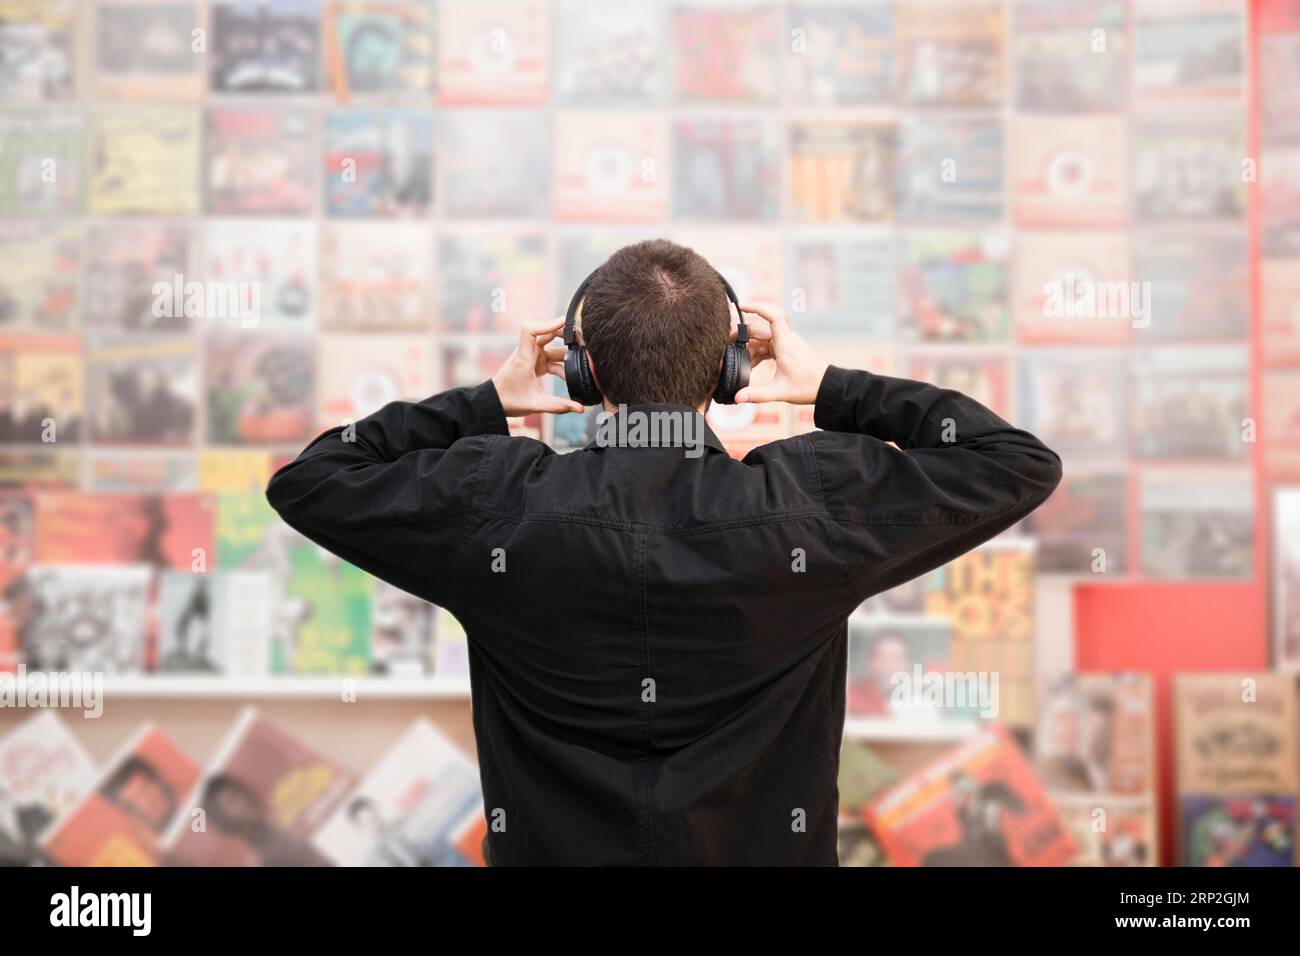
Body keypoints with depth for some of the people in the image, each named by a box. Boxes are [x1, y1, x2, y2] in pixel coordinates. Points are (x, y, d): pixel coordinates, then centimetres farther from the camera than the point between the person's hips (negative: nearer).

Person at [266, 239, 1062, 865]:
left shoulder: (502, 506, -19)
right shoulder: (811, 503, -19)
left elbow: (307, 481, -3)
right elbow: (1022, 464, -6)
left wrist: (484, 403, 0)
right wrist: (833, 389, -2)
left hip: (550, 847, 0)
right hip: (765, 848, 0)